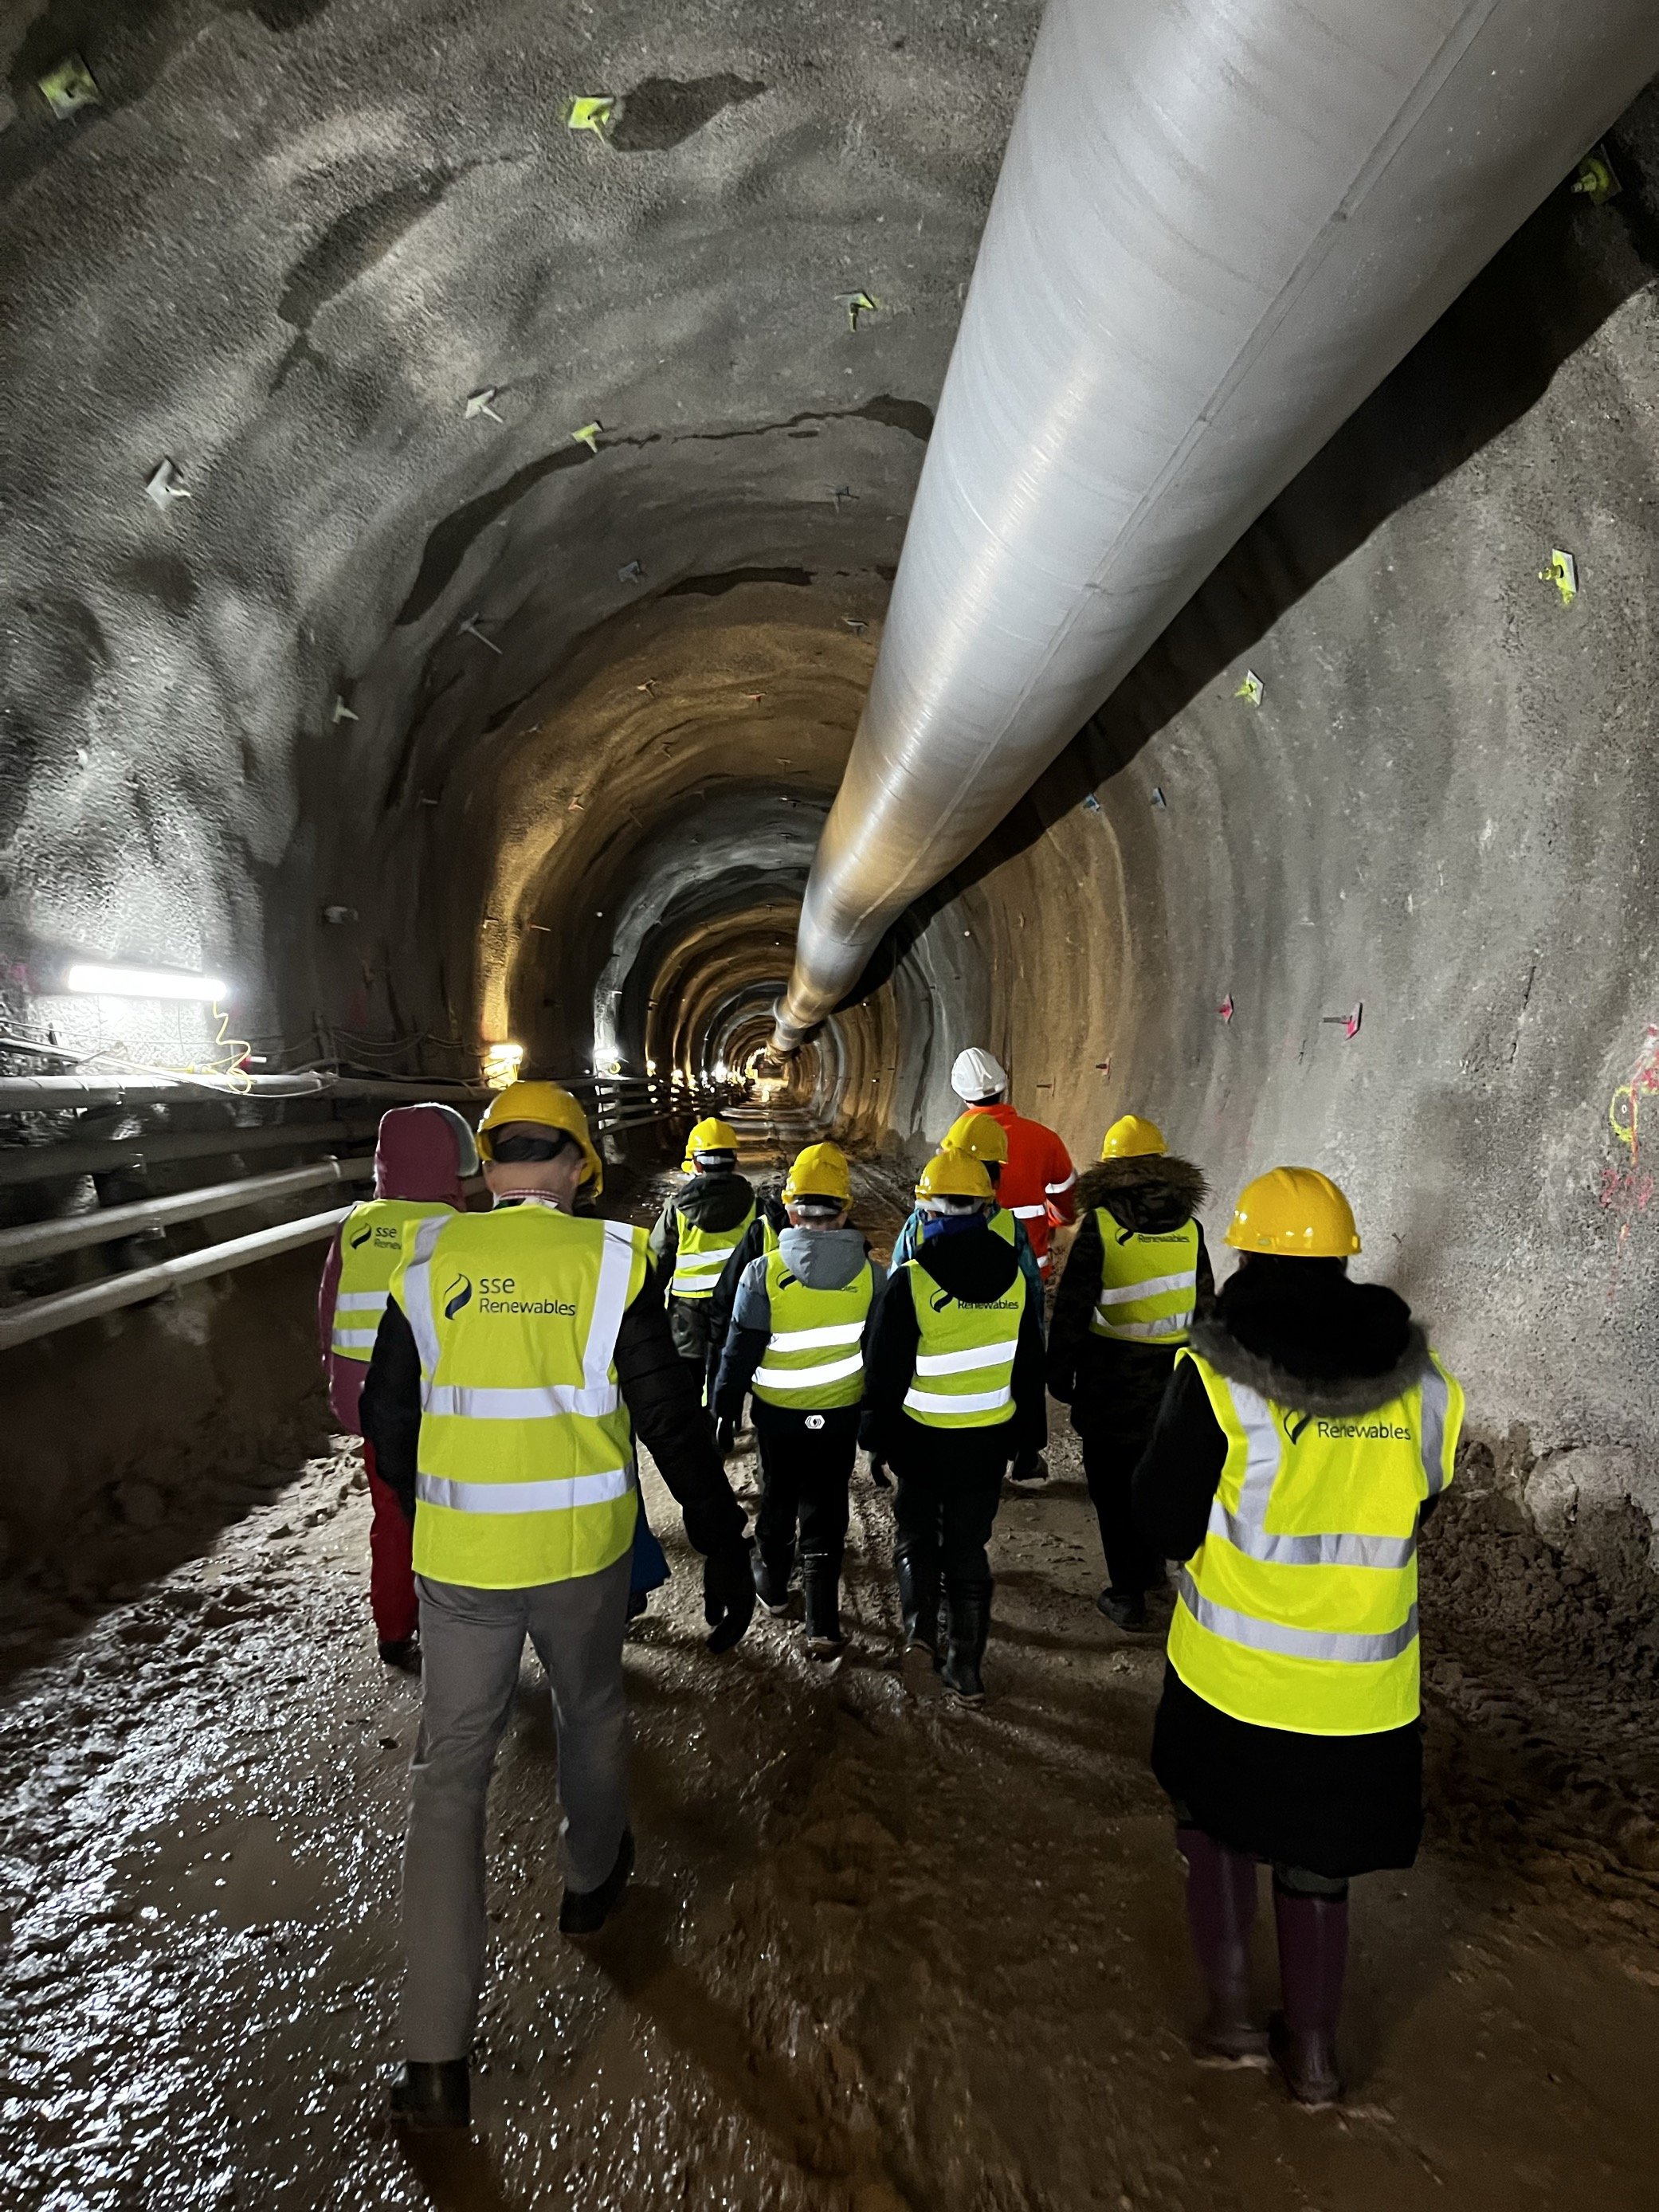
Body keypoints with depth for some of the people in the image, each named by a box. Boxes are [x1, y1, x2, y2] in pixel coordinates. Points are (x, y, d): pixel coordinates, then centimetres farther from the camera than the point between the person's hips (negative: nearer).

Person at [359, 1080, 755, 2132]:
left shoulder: (427, 1260, -5)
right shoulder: (613, 1259, -12)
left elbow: (386, 1415, 5)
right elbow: (672, 1420, -11)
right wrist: (726, 1550, -2)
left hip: (457, 1558, 1)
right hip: (582, 1550, -1)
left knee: (452, 1770, 11)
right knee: (592, 1710, 26)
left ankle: (436, 2056, 13)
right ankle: (594, 1879, 51)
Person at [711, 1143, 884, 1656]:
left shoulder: (764, 1272, -18)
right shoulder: (871, 1273, -12)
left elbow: (739, 1352, -11)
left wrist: (725, 1410, 2)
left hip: (777, 1412, 0)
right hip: (841, 1413, 1)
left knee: (777, 1498, 20)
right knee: (826, 1511, 9)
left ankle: (773, 1586, 40)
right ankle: (822, 1625, 8)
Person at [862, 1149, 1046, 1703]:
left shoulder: (912, 1282, -18)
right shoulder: (1014, 1277, -5)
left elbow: (885, 1372, -12)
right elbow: (1030, 1367, 6)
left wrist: (878, 1434, 2)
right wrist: (1029, 1434, 17)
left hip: (924, 1436, -3)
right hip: (989, 1440, 3)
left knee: (916, 1529, 23)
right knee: (969, 1544, 13)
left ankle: (919, 1619, 15)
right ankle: (965, 1668, 18)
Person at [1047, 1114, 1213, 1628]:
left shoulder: (1099, 1226, -12)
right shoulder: (1189, 1228, 1)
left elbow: (1070, 1309, -11)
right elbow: (1204, 1306, 10)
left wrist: (1060, 1374, -1)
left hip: (1110, 1379, -4)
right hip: (1173, 1377, 5)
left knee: (1113, 1484, 7)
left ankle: (1128, 1594, 13)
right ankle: (1152, 1566, 37)